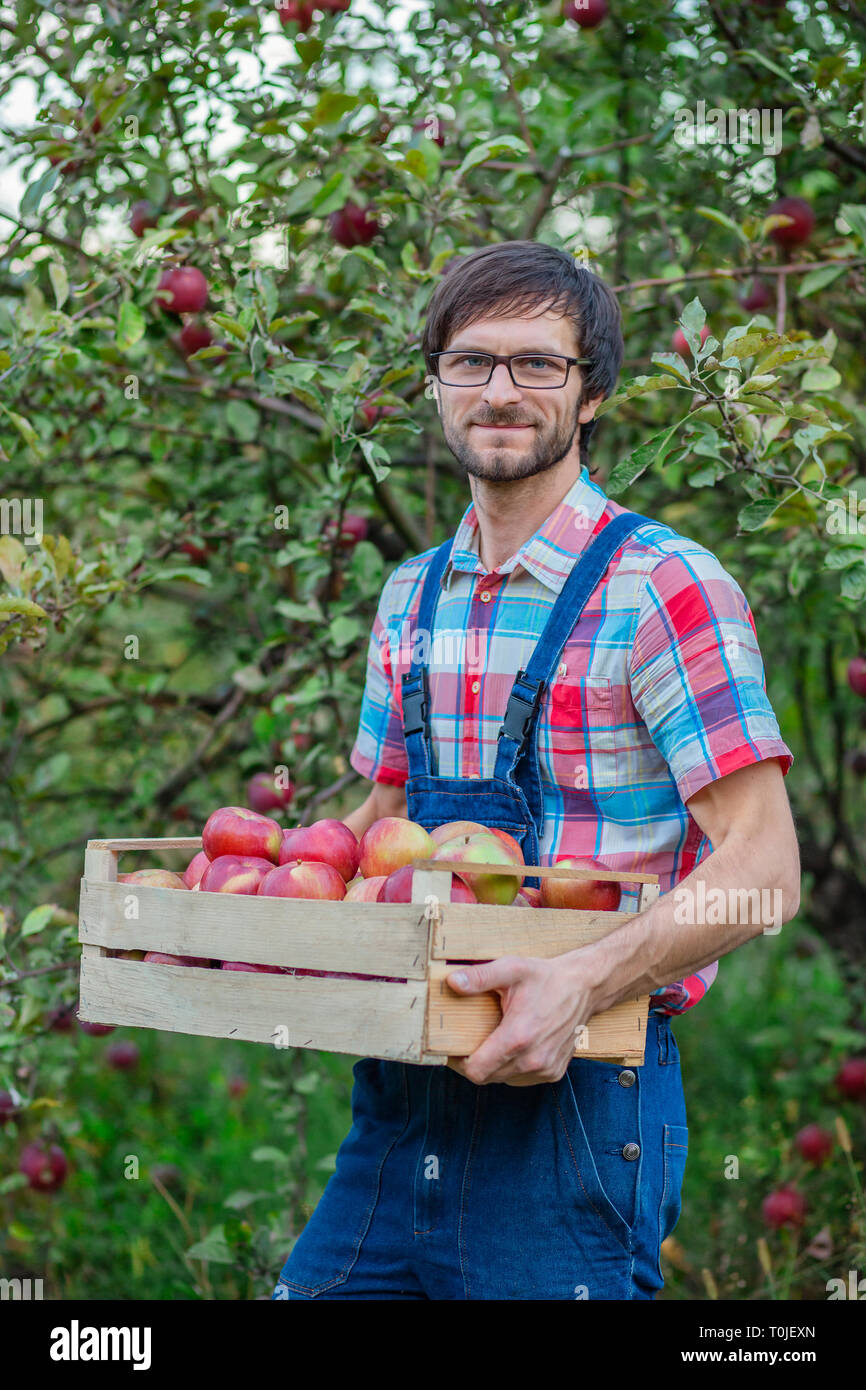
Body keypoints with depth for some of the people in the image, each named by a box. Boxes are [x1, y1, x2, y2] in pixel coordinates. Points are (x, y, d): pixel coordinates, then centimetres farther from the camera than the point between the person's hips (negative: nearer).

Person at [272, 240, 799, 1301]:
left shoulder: (666, 588, -10)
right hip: (400, 1092, 6)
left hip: (576, 1090, -6)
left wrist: (582, 985, -28)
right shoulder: (411, 596, 12)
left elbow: (760, 870, -14)